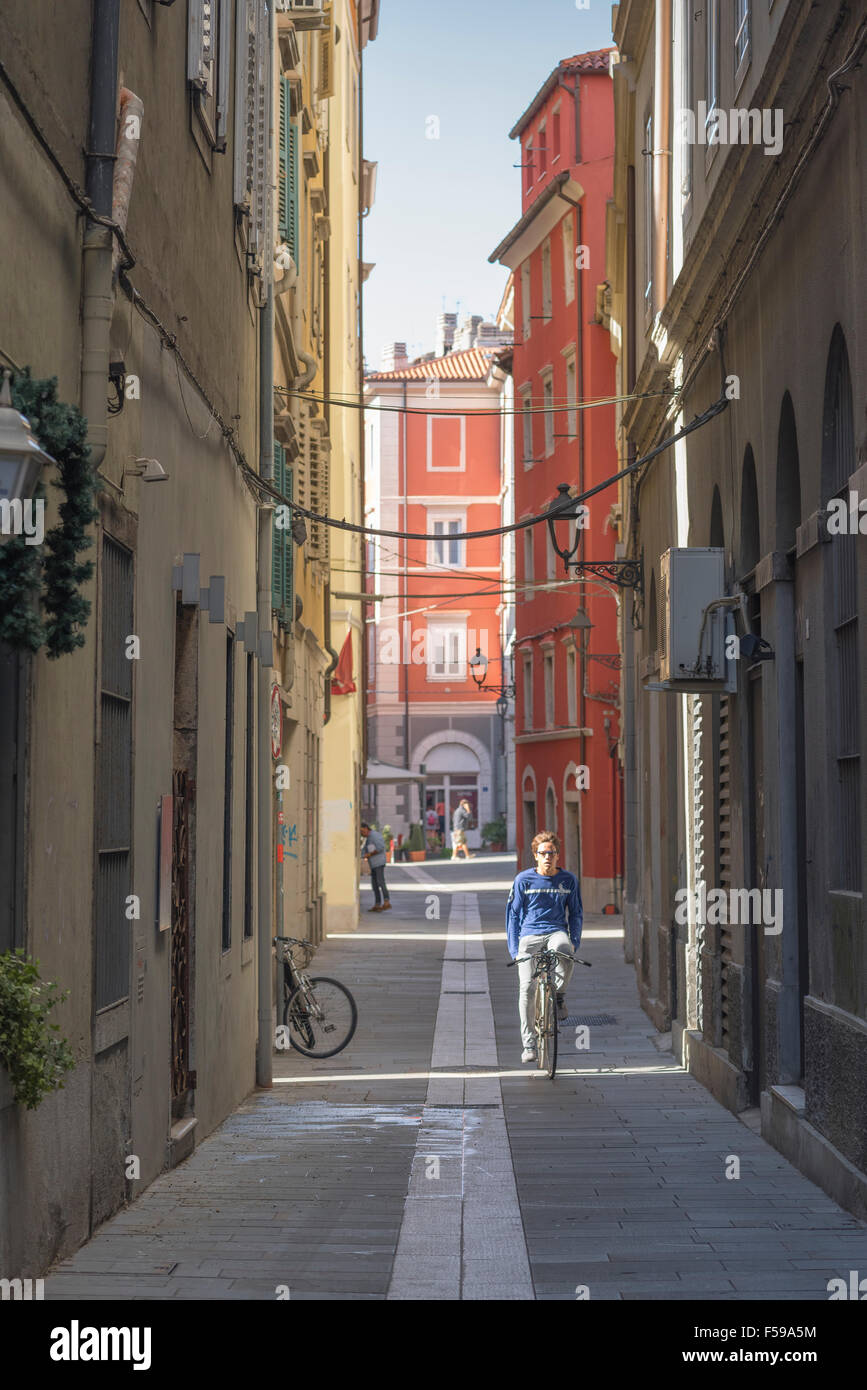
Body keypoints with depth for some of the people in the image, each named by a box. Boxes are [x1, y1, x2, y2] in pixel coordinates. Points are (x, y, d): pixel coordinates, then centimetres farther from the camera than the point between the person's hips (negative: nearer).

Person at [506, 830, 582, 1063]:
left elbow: (576, 913, 15)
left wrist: (574, 941, 0)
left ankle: (559, 994, -11)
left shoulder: (568, 880, 6)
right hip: (529, 935, 0)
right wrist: (514, 949, 0)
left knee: (564, 949, -37)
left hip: (556, 932, 0)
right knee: (526, 987, -14)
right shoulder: (523, 880, 3)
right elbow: (513, 914, 8)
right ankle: (528, 1045, -5)